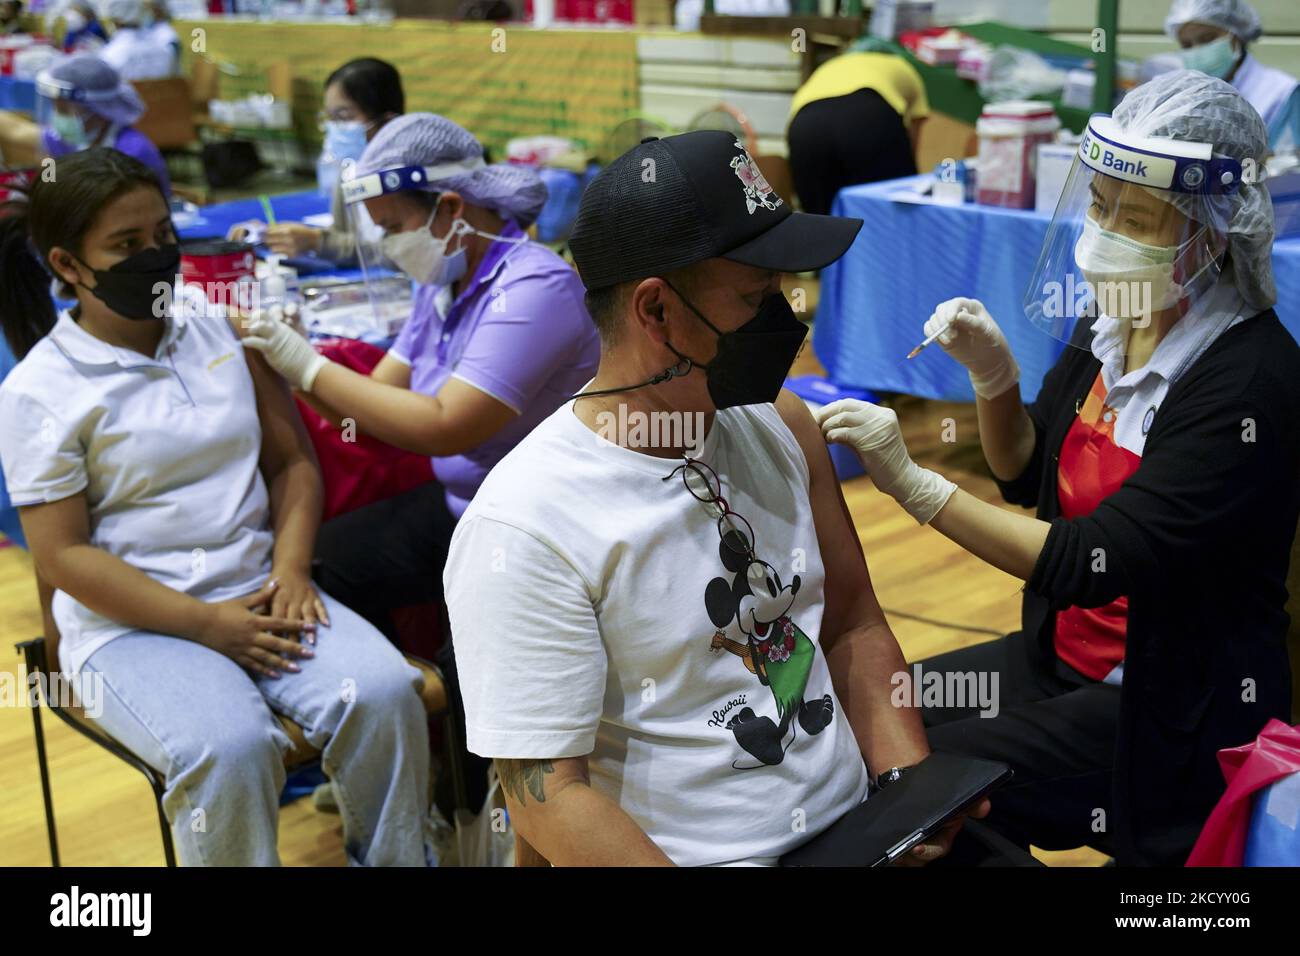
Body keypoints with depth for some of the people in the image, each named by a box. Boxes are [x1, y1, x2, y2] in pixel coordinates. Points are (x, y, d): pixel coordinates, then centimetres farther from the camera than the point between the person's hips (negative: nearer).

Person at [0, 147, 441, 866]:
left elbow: (292, 461, 11)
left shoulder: (223, 334, 8)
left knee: (383, 693, -22)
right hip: (131, 623, -4)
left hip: (258, 595, 4)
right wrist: (206, 625, -16)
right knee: (230, 749, -32)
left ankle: (397, 859, -2)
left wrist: (291, 571, -7)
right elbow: (63, 554, -8)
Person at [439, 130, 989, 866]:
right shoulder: (523, 528, -16)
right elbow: (548, 796, -15)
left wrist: (912, 785, -1)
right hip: (695, 852, -5)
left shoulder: (782, 426, 4)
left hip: (857, 822, 5)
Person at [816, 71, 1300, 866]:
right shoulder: (1112, 317, -2)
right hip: (1063, 653, 7)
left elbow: (1089, 564, -27)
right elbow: (1027, 476, 10)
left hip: (1174, 712, -7)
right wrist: (994, 376, -9)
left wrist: (910, 481, -28)